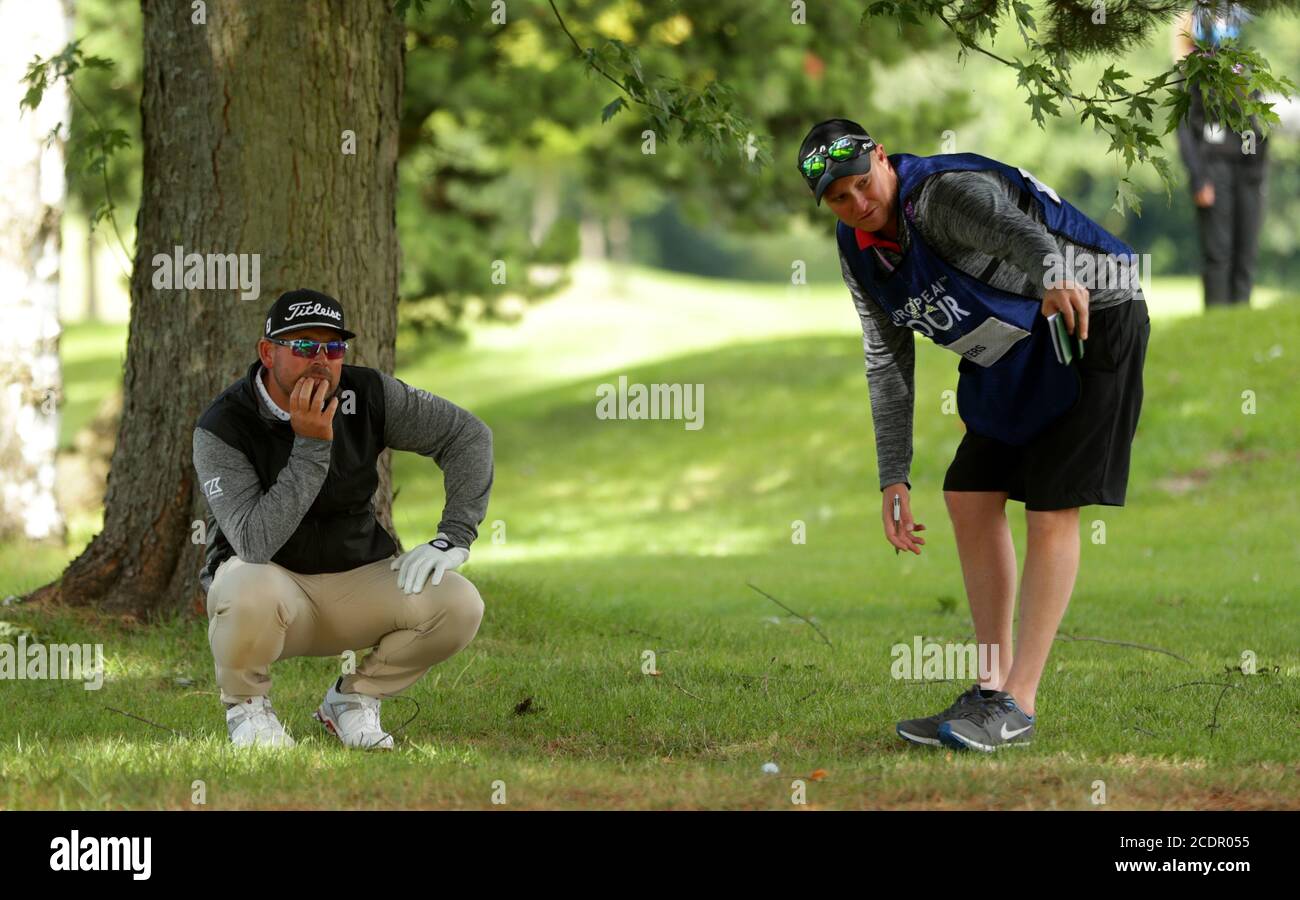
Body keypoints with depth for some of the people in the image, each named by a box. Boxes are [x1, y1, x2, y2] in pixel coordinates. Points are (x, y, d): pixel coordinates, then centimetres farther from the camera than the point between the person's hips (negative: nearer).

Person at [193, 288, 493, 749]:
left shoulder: (365, 395, -8)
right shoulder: (222, 428, -20)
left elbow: (469, 435, 1)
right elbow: (255, 543, -31)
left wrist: (453, 538, -11)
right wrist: (312, 447, -34)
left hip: (358, 578, 4)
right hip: (272, 578, -4)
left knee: (458, 605, -22)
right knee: (249, 593, -40)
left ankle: (353, 699, 5)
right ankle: (246, 708, -6)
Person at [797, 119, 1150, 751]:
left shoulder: (944, 193, -28)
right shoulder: (859, 252, -1)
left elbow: (1013, 227, -51)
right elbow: (887, 366, 8)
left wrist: (1055, 277, -74)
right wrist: (894, 480, 3)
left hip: (1092, 318, -9)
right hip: (1011, 358, 9)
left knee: (1051, 510, -12)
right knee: (970, 500, 5)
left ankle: (1018, 706, -9)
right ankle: (994, 688, 14)